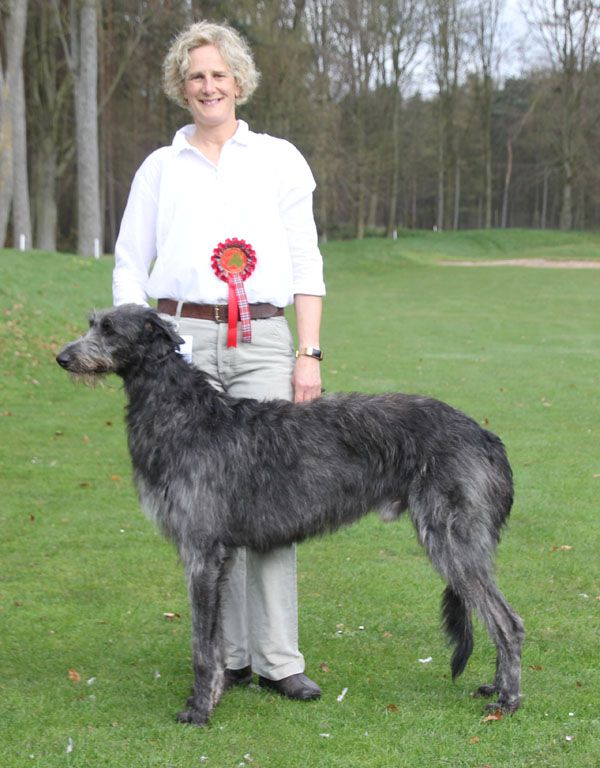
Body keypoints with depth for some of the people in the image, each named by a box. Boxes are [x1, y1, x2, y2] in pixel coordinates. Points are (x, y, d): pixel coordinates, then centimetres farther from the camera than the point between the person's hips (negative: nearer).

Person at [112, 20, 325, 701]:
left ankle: (276, 657, -3)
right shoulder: (159, 168, 14)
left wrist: (309, 353, 1)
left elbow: (306, 264, 9)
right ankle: (224, 655, 6)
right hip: (180, 339, 1)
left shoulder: (279, 160, 13)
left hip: (263, 342, 0)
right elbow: (130, 264, 12)